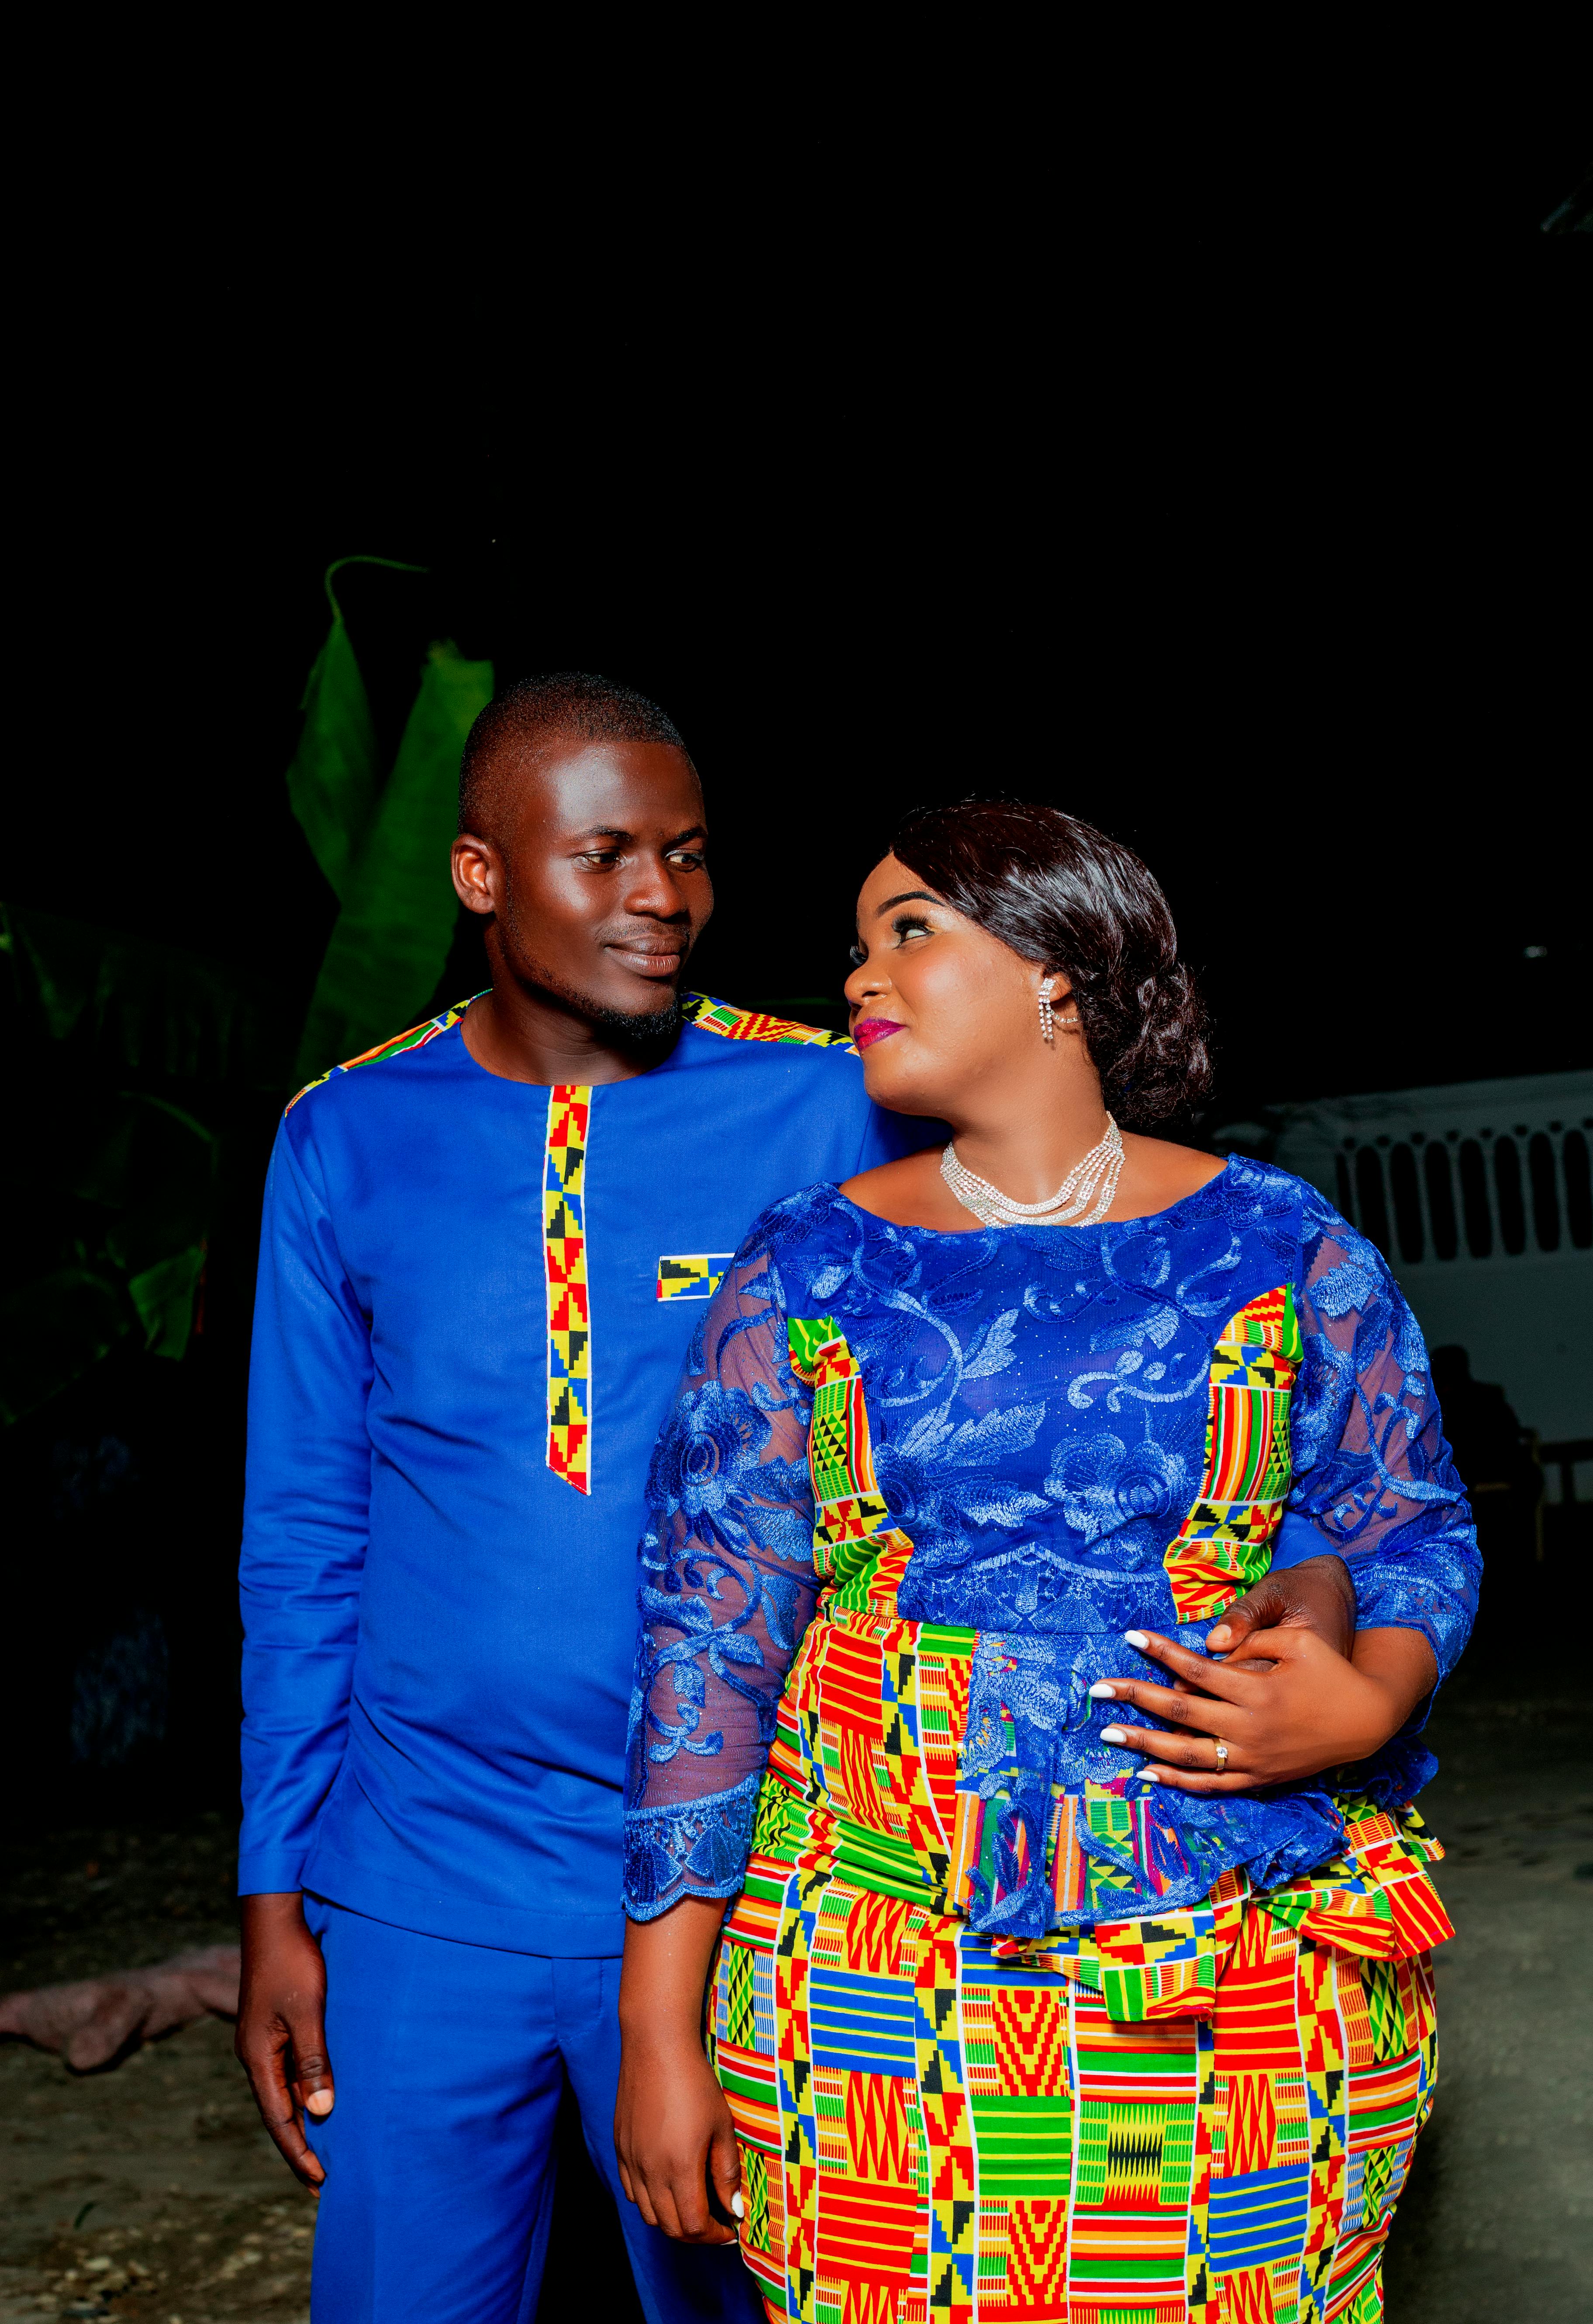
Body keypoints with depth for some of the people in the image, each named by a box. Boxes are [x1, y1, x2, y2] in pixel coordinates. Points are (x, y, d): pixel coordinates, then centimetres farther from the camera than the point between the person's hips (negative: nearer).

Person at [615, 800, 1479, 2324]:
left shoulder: (1279, 1248, 1)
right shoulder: (804, 1268, 1)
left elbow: (1416, 1539, 9)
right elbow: (706, 1634, 0)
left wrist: (1366, 1705, -14)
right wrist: (659, 2032, -2)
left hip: (1240, 1990, 0)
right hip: (878, 1991, 0)